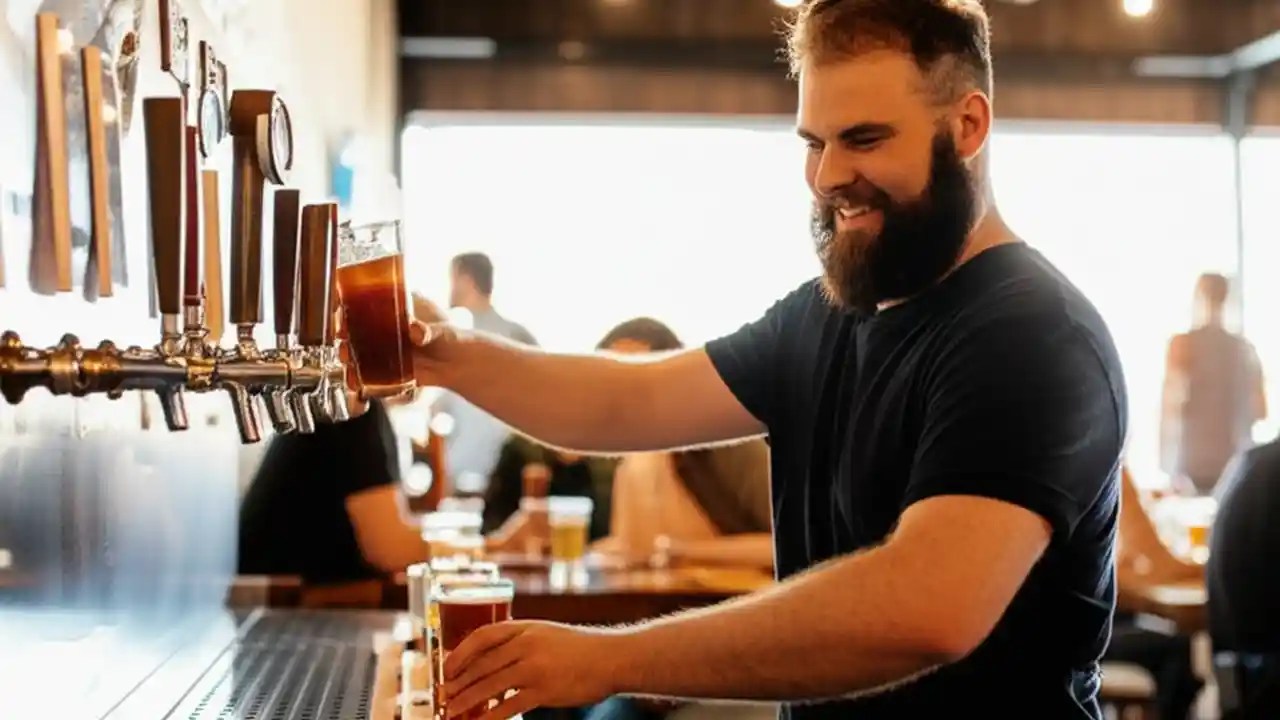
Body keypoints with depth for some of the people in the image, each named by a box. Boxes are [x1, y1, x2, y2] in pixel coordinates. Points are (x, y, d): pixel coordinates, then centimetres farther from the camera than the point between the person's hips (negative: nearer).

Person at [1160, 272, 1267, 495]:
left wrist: (1166, 467, -9)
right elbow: (1260, 411, 13)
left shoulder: (1184, 344, -4)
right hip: (1238, 466, 4)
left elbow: (1171, 405, -12)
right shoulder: (1245, 349, 9)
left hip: (1195, 466, -4)